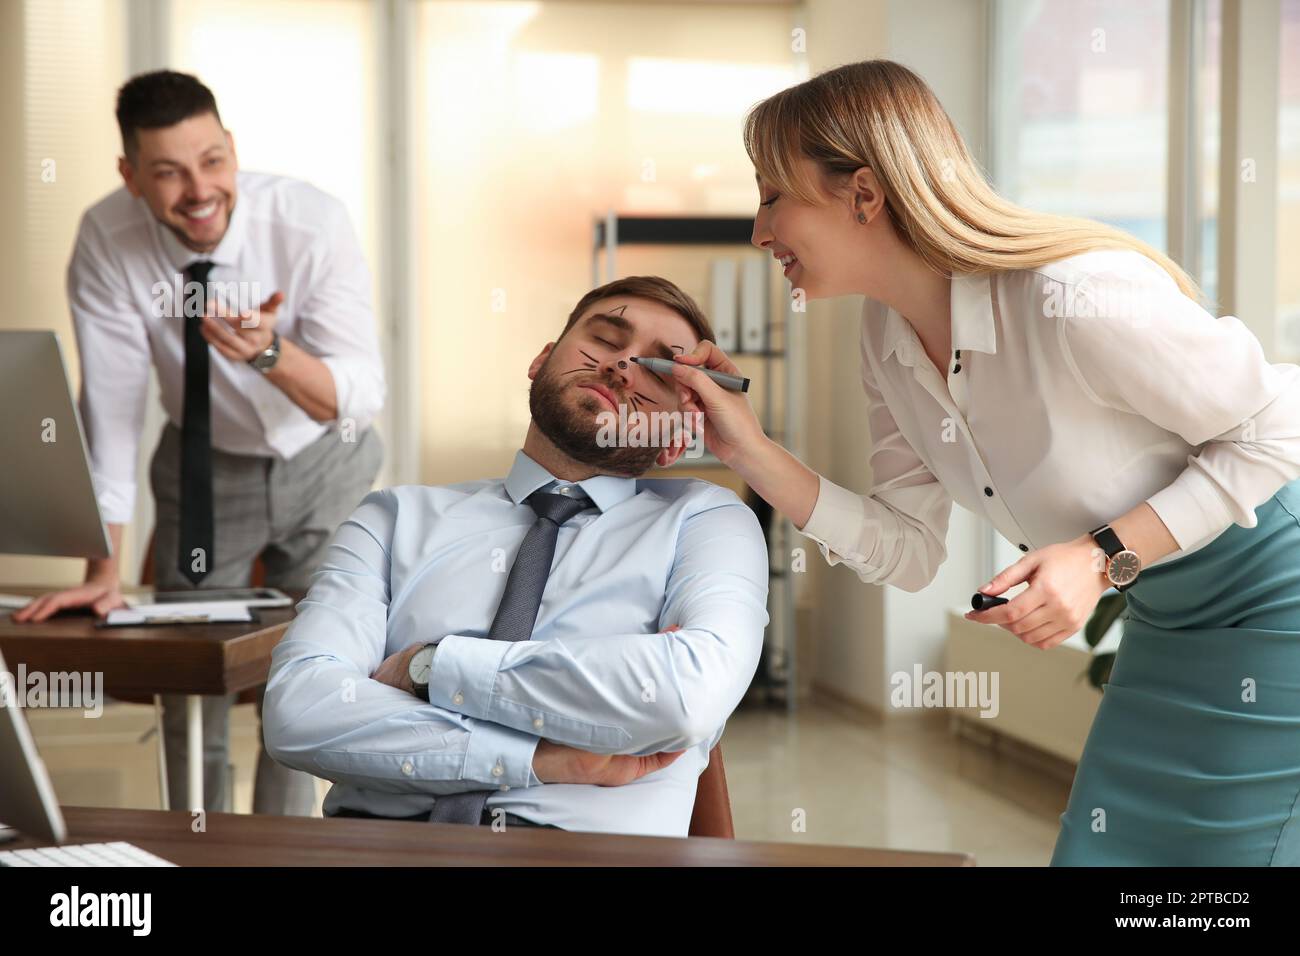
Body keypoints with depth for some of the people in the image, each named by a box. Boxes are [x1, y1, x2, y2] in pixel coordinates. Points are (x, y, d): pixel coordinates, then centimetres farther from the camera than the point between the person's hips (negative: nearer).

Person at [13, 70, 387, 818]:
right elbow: (111, 404, -19)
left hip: (323, 468, -1)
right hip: (203, 469, 1)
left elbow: (360, 400, -27)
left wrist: (271, 352, -47)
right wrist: (106, 570, -21)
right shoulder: (108, 239, -21)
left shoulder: (312, 223, -26)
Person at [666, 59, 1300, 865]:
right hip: (1163, 629, 7)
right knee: (1097, 852, 8)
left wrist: (1103, 559, -25)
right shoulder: (889, 342, -4)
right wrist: (751, 451, -9)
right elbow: (907, 553, 0)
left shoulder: (1075, 299, -30)